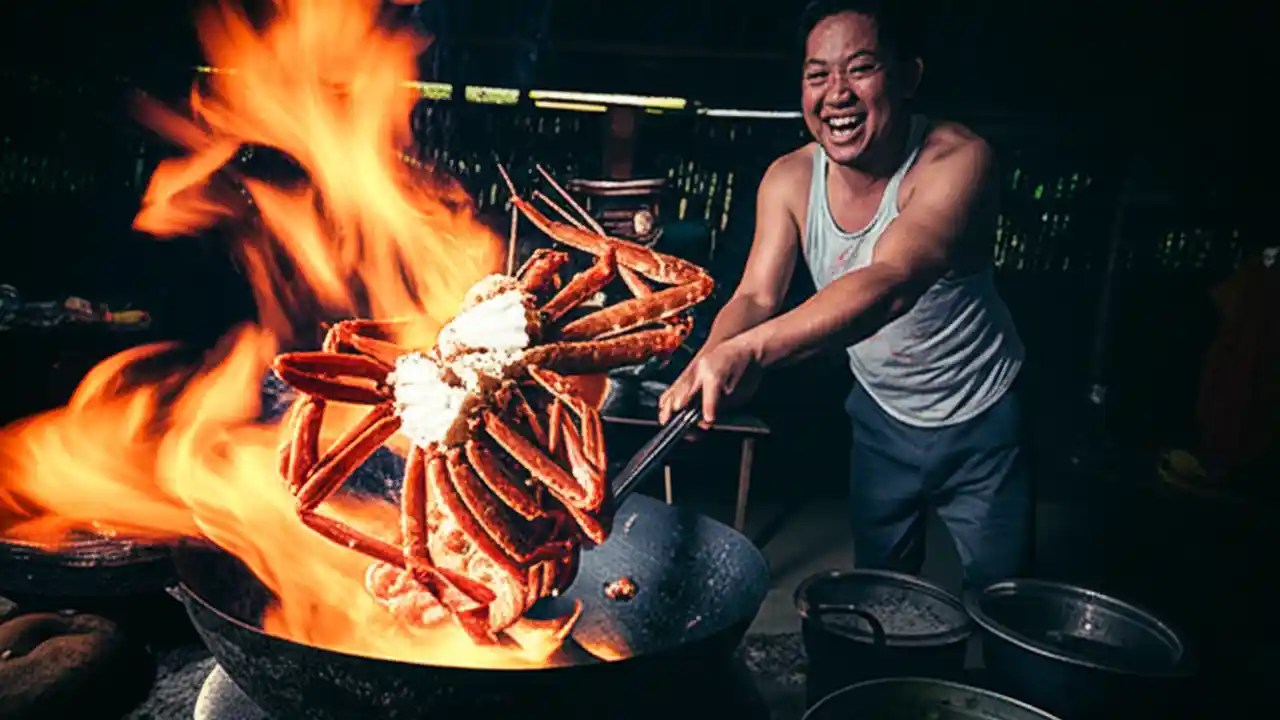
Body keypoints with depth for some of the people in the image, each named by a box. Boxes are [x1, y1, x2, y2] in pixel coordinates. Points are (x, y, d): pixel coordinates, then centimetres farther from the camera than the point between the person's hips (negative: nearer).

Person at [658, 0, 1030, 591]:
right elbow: (757, 296, -18)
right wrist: (706, 366, -41)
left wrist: (753, 350, -59)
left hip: (980, 422, -3)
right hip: (882, 416, 4)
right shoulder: (790, 179, -13)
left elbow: (891, 284, -44)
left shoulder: (957, 160, -28)